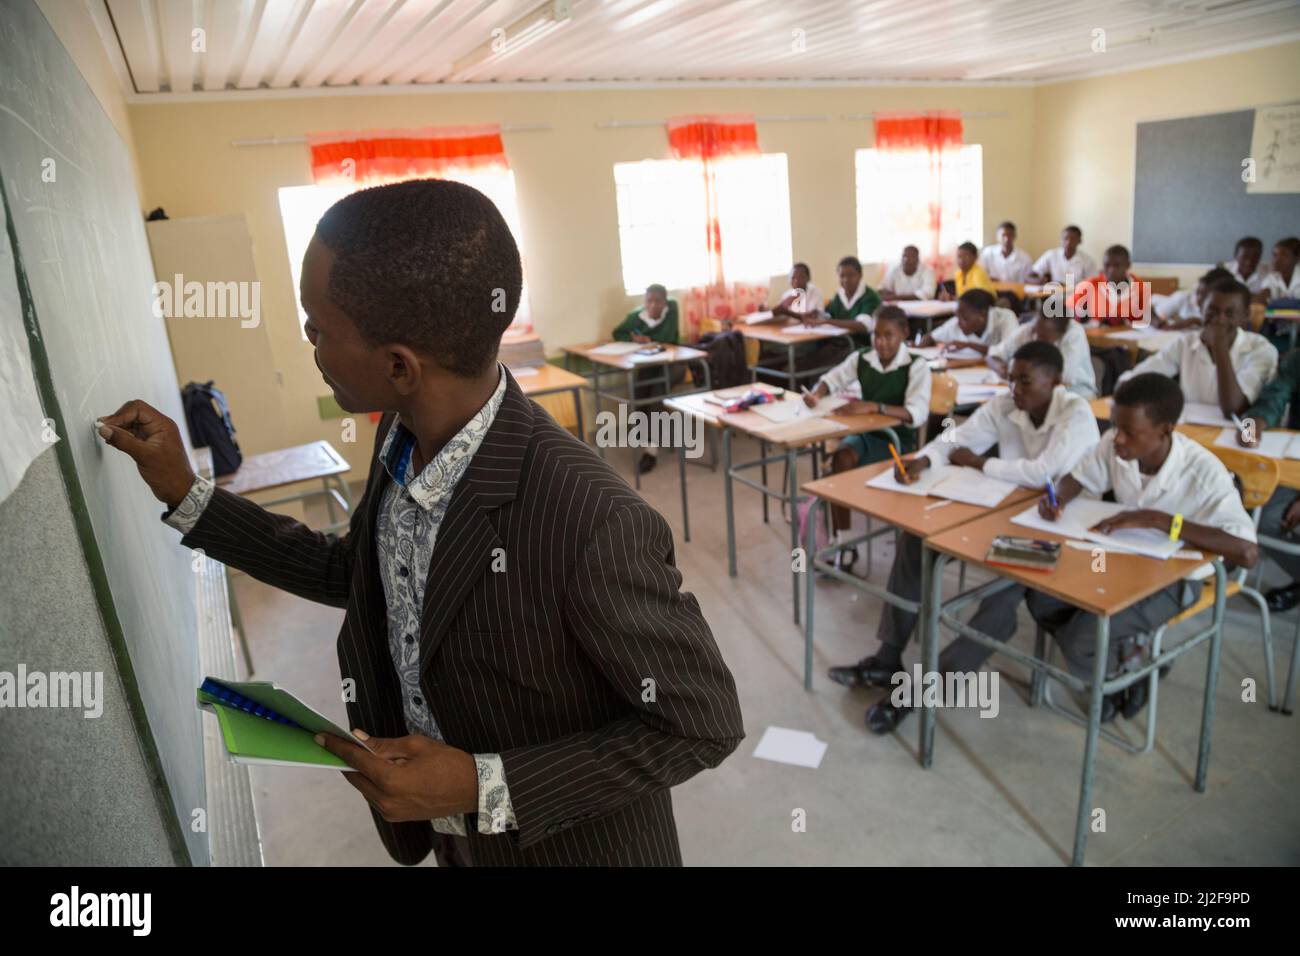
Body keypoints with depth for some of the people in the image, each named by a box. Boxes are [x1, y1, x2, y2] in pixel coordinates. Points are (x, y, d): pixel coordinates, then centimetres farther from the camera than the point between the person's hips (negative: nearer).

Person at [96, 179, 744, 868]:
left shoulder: (591, 523, -36)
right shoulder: (405, 437, -12)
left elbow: (703, 722, -23)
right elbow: (349, 573, 7)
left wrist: (485, 788, -25)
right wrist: (187, 497, 2)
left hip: (572, 848, -6)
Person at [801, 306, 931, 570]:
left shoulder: (917, 366, -13)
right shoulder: (861, 358, 1)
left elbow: (918, 414, -25)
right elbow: (831, 379, 12)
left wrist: (874, 406, -37)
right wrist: (816, 394, -12)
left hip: (898, 441, -4)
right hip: (865, 435, 4)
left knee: (842, 460, -27)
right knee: (841, 457, -29)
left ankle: (840, 541, -13)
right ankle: (841, 542, -21)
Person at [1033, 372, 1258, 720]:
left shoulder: (1204, 472, -29)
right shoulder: (1114, 444, -16)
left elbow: (1247, 552, -36)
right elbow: (1079, 478, 4)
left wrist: (1156, 518, -39)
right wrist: (1058, 498, -20)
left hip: (1173, 576, -5)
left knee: (1082, 643, -23)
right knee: (1040, 599, -15)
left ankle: (1125, 664, 15)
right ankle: (1117, 658, 11)